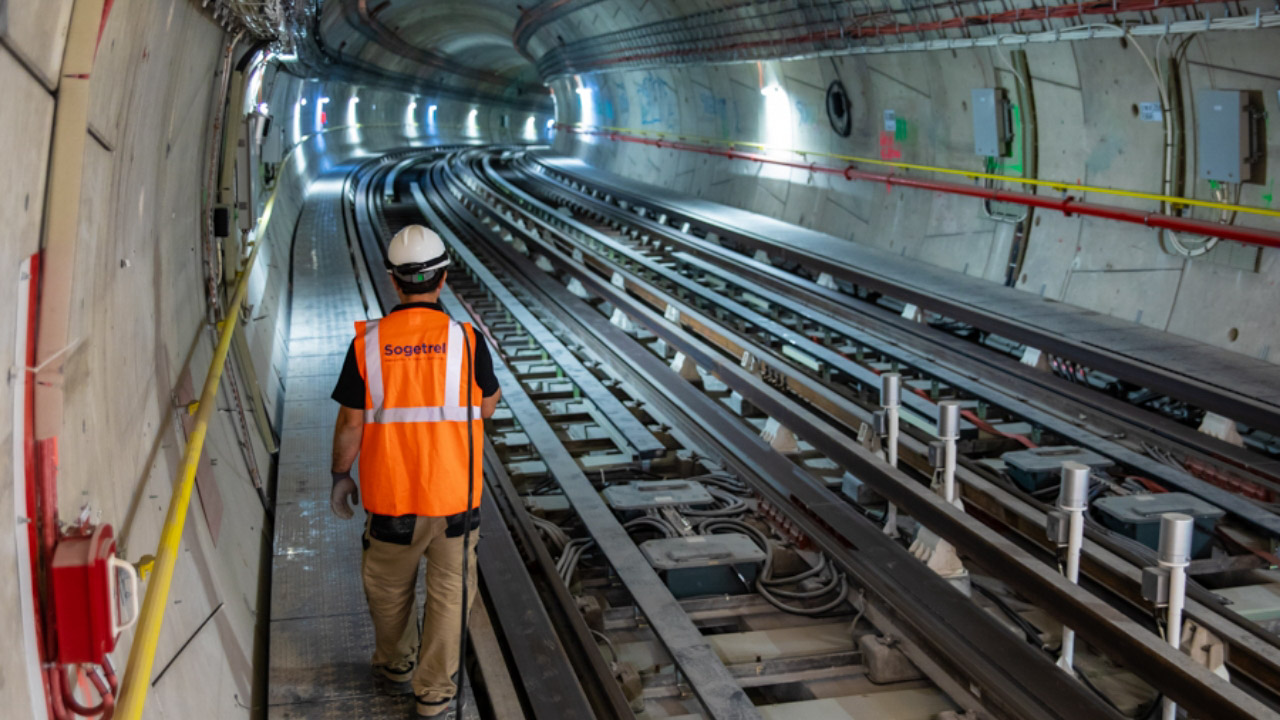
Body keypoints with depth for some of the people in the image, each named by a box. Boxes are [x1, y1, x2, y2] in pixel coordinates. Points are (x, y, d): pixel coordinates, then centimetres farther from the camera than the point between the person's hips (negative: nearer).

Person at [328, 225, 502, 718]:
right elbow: (487, 407, 3)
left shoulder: (367, 344, -10)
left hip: (390, 495, 1)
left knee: (388, 585, 24)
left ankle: (394, 661, 45)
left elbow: (350, 424, -5)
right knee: (448, 590, 15)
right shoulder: (466, 340, -12)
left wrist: (340, 476, 10)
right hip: (453, 494, -1)